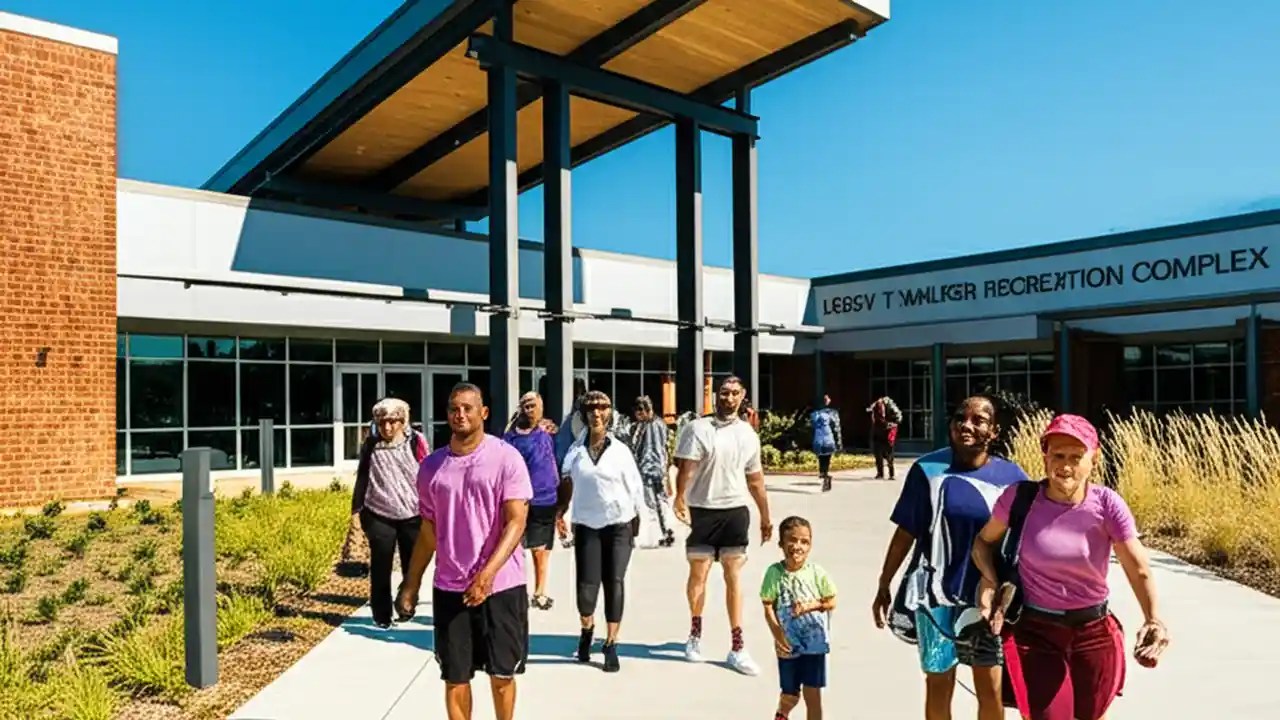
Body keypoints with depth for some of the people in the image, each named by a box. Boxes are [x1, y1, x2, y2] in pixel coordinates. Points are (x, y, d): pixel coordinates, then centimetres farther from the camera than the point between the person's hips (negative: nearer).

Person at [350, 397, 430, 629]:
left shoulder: (415, 441, -3)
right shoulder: (370, 445, 1)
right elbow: (362, 478, 7)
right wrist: (357, 510, 5)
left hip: (413, 515, 0)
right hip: (378, 516, 0)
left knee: (413, 567, 10)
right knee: (380, 568, 6)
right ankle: (381, 615, 19)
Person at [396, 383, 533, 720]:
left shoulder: (506, 457, -8)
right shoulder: (432, 466, 5)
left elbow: (516, 522, -12)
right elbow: (428, 531, 11)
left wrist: (488, 573, -22)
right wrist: (411, 584, 8)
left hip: (501, 585, -3)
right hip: (449, 588, 3)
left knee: (502, 674, 9)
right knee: (455, 678, 10)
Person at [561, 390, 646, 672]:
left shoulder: (620, 450, -1)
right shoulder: (575, 450, 1)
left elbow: (635, 487, 3)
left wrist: (636, 524, 5)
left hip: (619, 525, 0)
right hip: (587, 525, 1)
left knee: (614, 583, -1)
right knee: (586, 584, -3)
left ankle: (611, 644, 13)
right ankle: (587, 629, 29)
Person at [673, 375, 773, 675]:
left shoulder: (748, 434, 8)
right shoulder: (698, 428, -7)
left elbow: (755, 478, 15)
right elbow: (686, 467, -17)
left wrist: (765, 516, 17)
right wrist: (680, 498, -34)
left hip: (735, 511, 3)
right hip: (702, 511, -3)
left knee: (734, 577, 6)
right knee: (698, 574, 9)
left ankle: (737, 647, 13)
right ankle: (695, 633, 32)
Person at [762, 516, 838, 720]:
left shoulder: (817, 573, -9)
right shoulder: (774, 572, -11)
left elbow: (831, 602, 0)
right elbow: (768, 608, -10)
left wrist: (810, 605, -16)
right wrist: (778, 635, -20)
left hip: (815, 643, 0)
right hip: (789, 644, 0)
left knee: (813, 694, 2)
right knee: (790, 695, 15)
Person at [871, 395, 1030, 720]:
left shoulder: (1011, 477, -5)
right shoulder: (927, 470, -7)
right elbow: (905, 533, 0)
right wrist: (883, 587, 3)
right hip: (936, 596, 0)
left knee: (991, 690, 8)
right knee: (938, 686, 11)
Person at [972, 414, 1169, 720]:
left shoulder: (1107, 505, -14)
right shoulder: (1020, 498, -14)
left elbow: (1139, 569, -21)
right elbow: (984, 540, 2)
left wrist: (1153, 620, -38)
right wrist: (990, 580, -15)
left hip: (1094, 633, 2)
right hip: (1036, 632, -1)